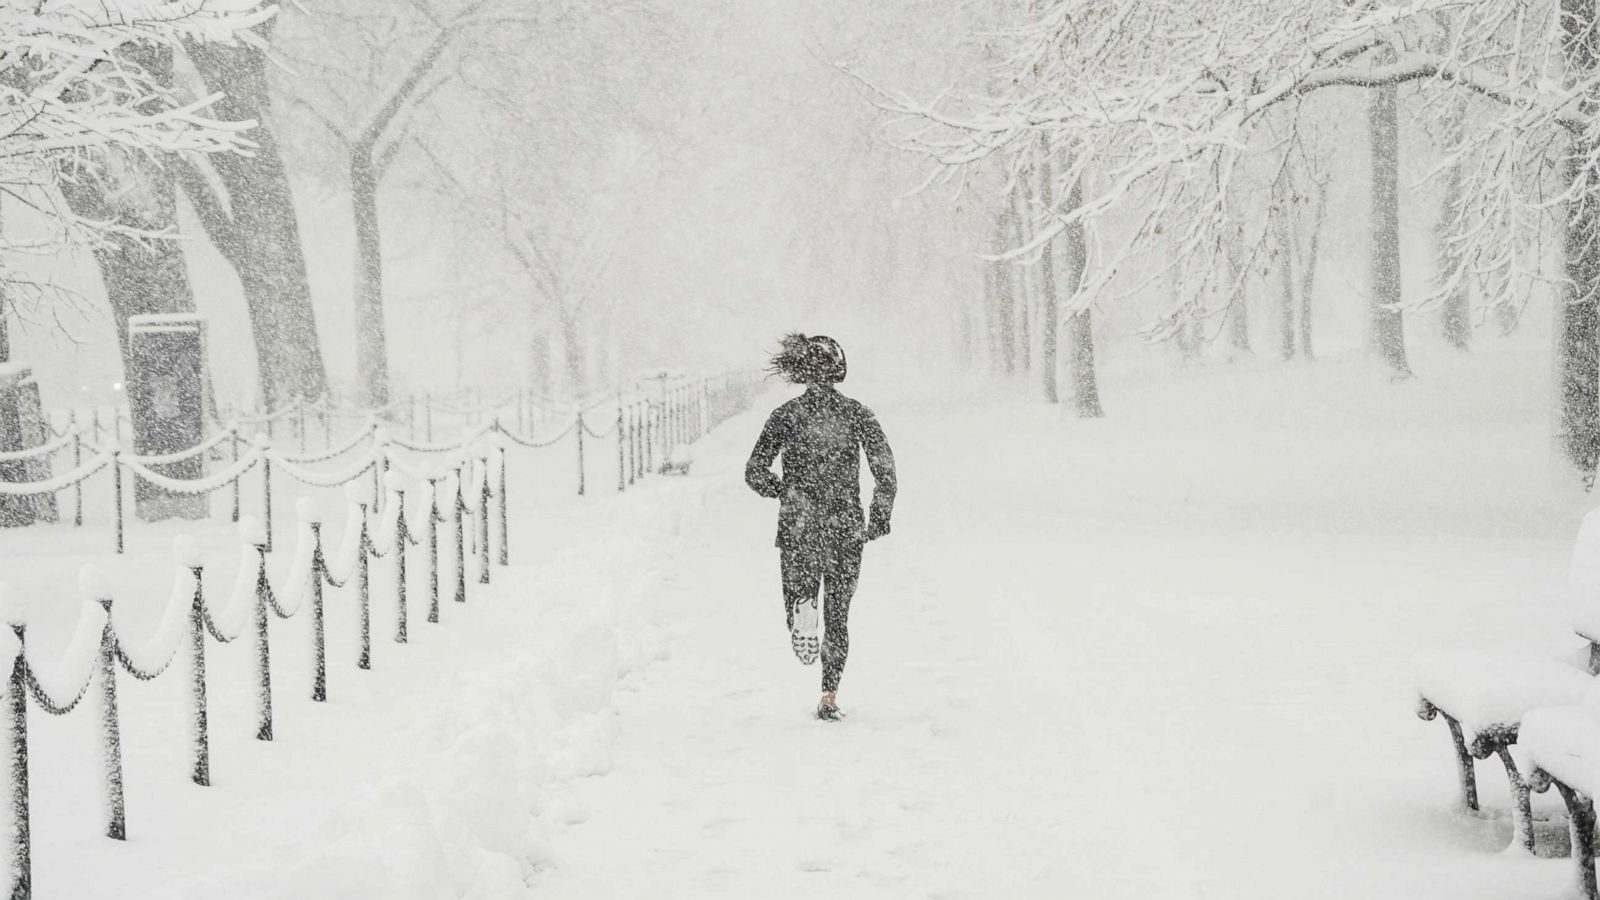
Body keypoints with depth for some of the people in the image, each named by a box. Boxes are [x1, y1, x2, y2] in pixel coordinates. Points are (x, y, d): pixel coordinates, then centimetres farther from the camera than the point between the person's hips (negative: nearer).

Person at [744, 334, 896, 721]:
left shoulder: (786, 415, 1)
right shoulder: (857, 414, 1)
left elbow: (754, 472, -2)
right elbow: (884, 466, -9)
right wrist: (881, 514, 1)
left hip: (799, 527, -1)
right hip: (847, 528, 1)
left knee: (800, 590, 13)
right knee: (838, 615, 12)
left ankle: (802, 608, -25)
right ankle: (829, 696, 5)